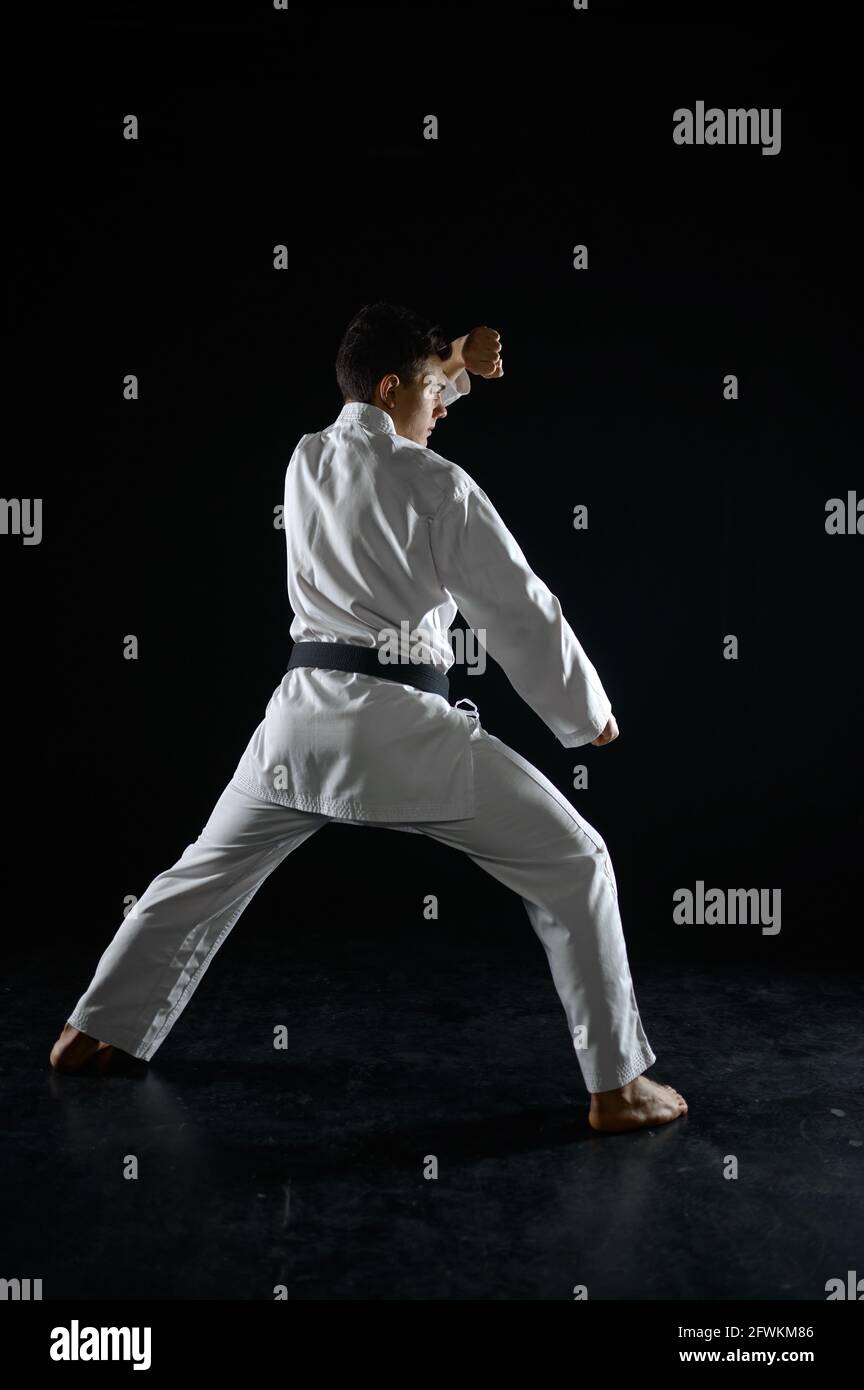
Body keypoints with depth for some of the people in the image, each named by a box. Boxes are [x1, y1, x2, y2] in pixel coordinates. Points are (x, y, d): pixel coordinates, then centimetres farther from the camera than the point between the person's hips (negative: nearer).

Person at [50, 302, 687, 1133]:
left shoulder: (305, 460, 11)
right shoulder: (437, 485, -6)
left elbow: (374, 421, 37)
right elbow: (521, 614, -3)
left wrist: (454, 367, 29)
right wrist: (588, 714, 9)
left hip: (303, 714, 6)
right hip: (404, 726, -6)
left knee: (208, 871, 26)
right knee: (573, 866, 6)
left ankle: (92, 1032, 35)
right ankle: (616, 1088, 7)